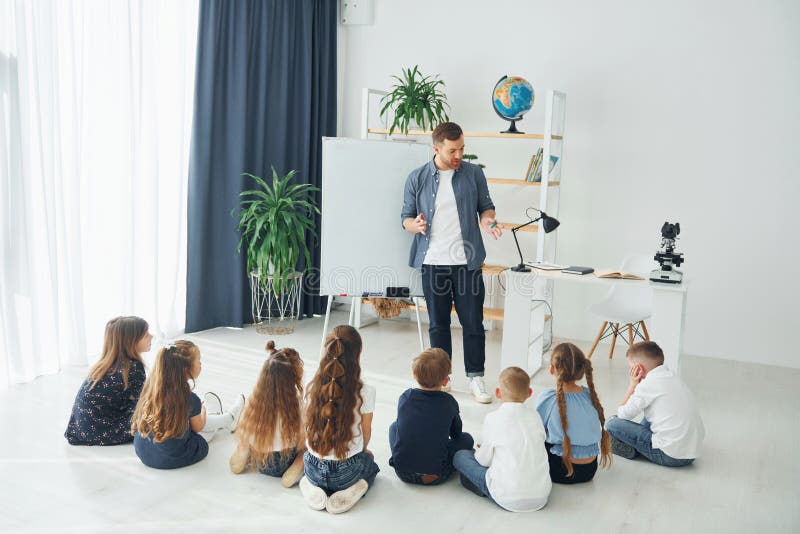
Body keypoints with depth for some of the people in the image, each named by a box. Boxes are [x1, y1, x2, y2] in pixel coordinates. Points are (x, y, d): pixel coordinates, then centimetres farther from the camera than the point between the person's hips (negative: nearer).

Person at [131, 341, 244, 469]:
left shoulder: (151, 386, -10)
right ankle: (230, 418, 48)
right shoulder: (190, 399, -23)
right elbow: (197, 427, -5)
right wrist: (202, 410, 17)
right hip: (172, 459, -5)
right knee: (209, 422, 16)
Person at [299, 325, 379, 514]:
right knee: (369, 463, 32)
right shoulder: (365, 392, -19)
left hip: (314, 470, 3)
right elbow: (366, 433, -4)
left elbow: (310, 428, 4)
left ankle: (314, 489, 6)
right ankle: (355, 488, -1)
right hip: (346, 472, -2)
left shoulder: (312, 389, -11)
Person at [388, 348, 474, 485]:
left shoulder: (405, 397, -2)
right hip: (436, 476, -2)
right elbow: (456, 433, 12)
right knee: (467, 439, 19)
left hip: (403, 472, 2)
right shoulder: (449, 402, -6)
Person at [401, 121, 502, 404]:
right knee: (438, 324, 10)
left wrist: (488, 220, -10)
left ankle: (475, 378, 18)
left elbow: (485, 206, 13)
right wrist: (415, 225, -17)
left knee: (473, 323, 4)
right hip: (433, 262, 0)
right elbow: (406, 216, 6)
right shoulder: (417, 178, 2)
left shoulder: (474, 173, 4)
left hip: (467, 261, 0)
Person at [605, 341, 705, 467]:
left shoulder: (648, 384, -13)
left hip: (669, 456, -9)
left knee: (612, 423, -7)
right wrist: (636, 387, 15)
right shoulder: (673, 377, 12)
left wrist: (632, 386, 2)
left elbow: (622, 414, -5)